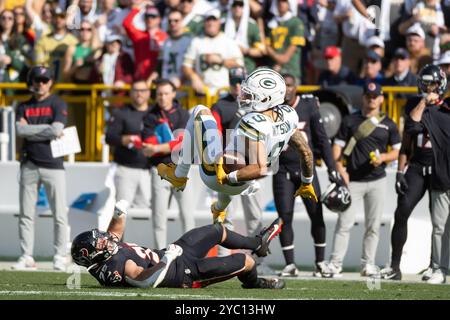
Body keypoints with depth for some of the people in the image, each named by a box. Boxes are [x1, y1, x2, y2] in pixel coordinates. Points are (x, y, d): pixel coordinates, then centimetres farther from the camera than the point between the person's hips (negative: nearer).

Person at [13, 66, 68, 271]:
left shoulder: (58, 104, 3)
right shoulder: (24, 107, 12)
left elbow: (57, 130, -13)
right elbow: (20, 130, -6)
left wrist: (31, 131, -5)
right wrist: (47, 130, -9)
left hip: (53, 164, -3)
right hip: (29, 166, 3)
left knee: (59, 214, -5)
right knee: (26, 213, 2)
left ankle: (60, 257, 0)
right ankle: (26, 257, 7)